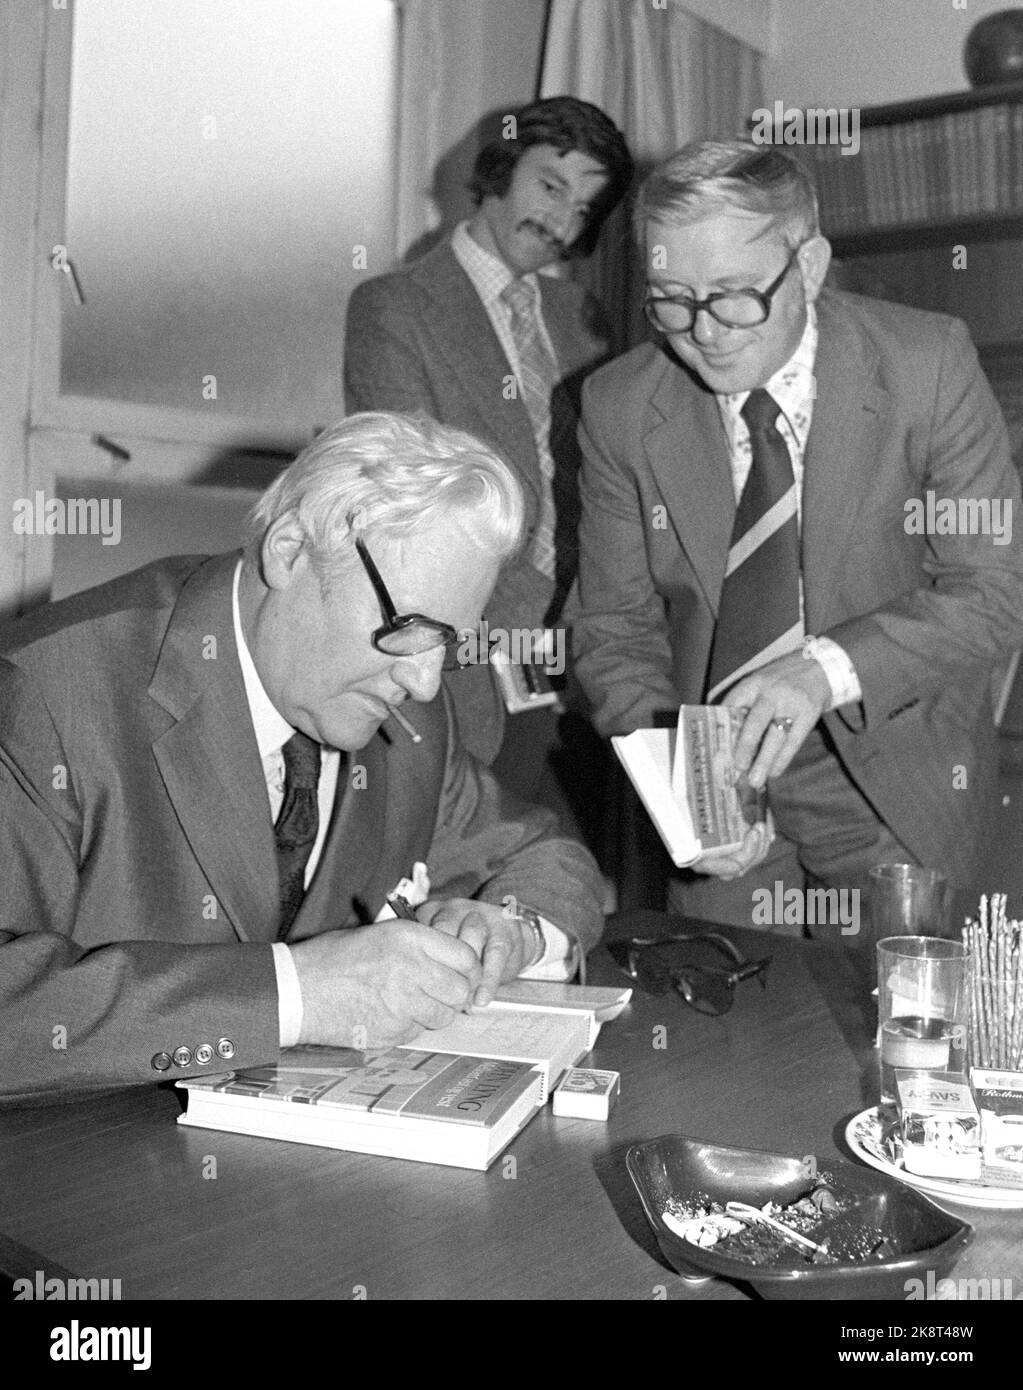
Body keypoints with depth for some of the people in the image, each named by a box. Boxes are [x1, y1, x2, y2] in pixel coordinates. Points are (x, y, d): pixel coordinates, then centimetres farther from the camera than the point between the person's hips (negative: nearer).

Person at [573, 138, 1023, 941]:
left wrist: (827, 668, -30)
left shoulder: (927, 365, -14)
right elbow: (618, 626, -4)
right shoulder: (621, 407, -9)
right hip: (715, 782, 1)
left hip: (899, 785, -1)